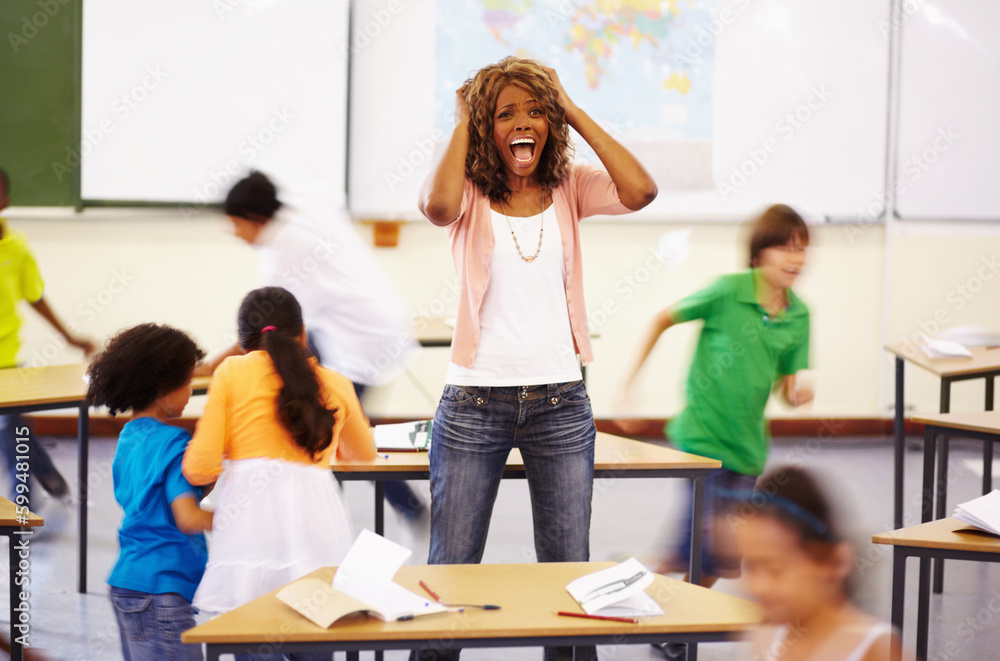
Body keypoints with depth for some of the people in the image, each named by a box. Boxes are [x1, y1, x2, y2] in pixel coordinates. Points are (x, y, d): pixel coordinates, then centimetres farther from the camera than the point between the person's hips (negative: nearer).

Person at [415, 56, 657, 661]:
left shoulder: (570, 188, 5)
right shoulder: (470, 192, -1)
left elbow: (641, 191, -14)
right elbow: (438, 205, -26)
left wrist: (575, 112, -7)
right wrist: (463, 122, -11)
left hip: (561, 401, 2)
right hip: (475, 401, -2)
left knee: (568, 575, 7)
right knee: (449, 572, 3)